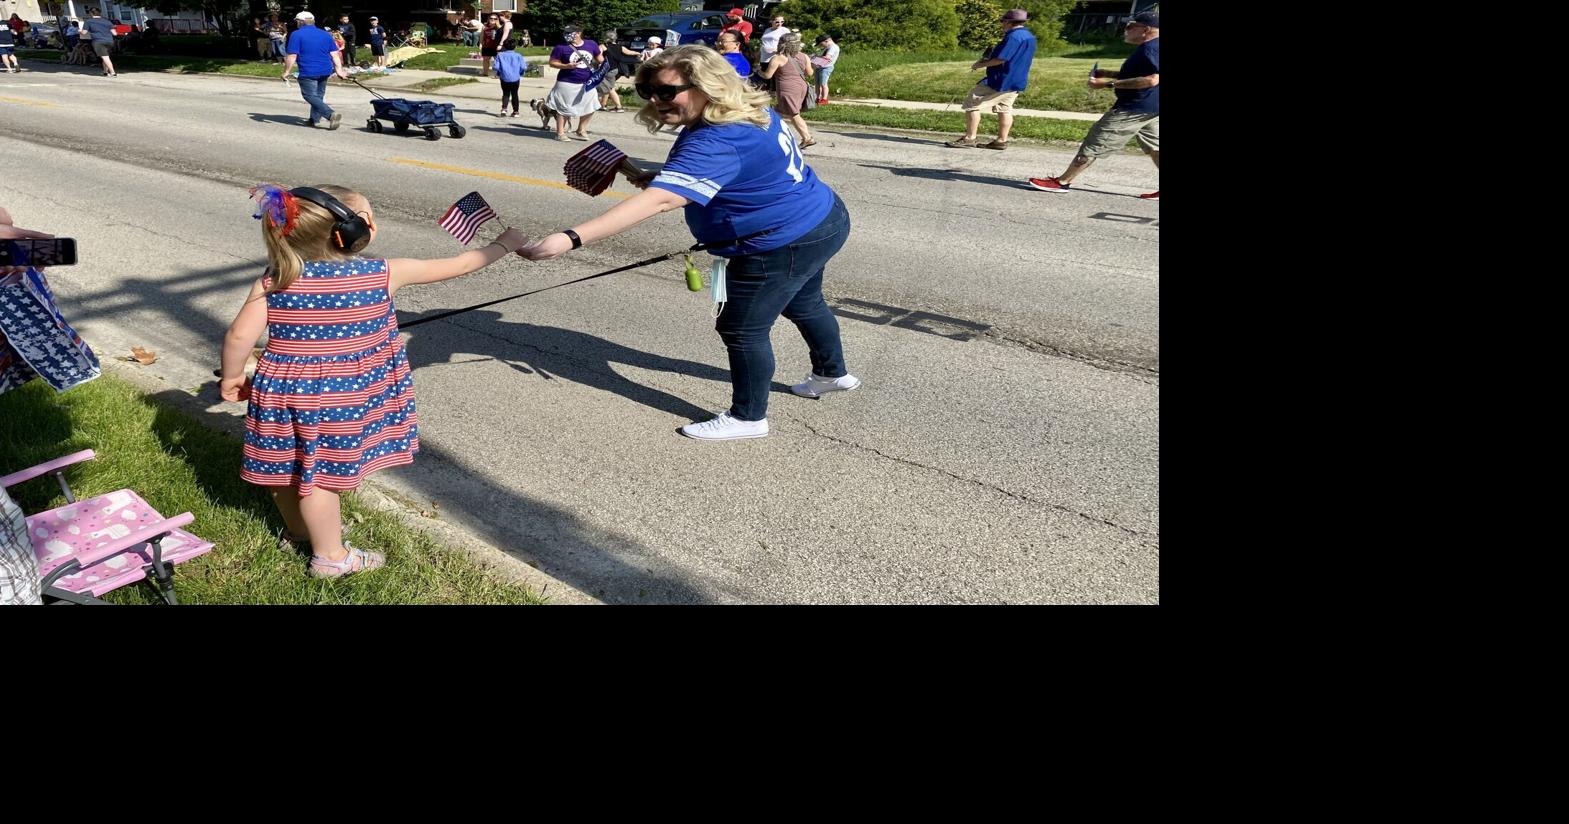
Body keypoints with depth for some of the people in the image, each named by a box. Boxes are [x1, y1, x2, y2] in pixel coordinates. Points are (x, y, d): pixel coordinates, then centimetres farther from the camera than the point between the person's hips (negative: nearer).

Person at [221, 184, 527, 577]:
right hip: (336, 400, -4)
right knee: (319, 473, 8)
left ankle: (297, 531, 45)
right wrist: (504, 244, 13)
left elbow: (240, 334, -11)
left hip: (280, 391, 4)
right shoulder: (384, 274, -11)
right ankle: (330, 555, 25)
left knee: (287, 466, 20)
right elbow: (457, 266, -1)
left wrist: (231, 377, 7)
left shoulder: (274, 278, -6)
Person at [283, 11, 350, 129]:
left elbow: (292, 56, -11)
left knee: (310, 96, -1)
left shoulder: (296, 35, -6)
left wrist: (286, 72, -4)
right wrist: (339, 70, 6)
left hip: (307, 72, -6)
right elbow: (335, 54, 5)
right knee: (319, 95, 17)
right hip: (325, 71, 6)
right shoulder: (325, 34, 10)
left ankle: (331, 114, -21)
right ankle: (315, 119, 22)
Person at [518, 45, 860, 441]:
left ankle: (748, 418, 21)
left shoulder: (718, 142, -32)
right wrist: (657, 177, 0)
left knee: (742, 329, 3)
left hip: (787, 244, -11)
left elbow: (657, 201, -44)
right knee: (803, 304, 31)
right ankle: (833, 373, 54)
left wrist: (570, 238, -50)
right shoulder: (750, 112, -1)